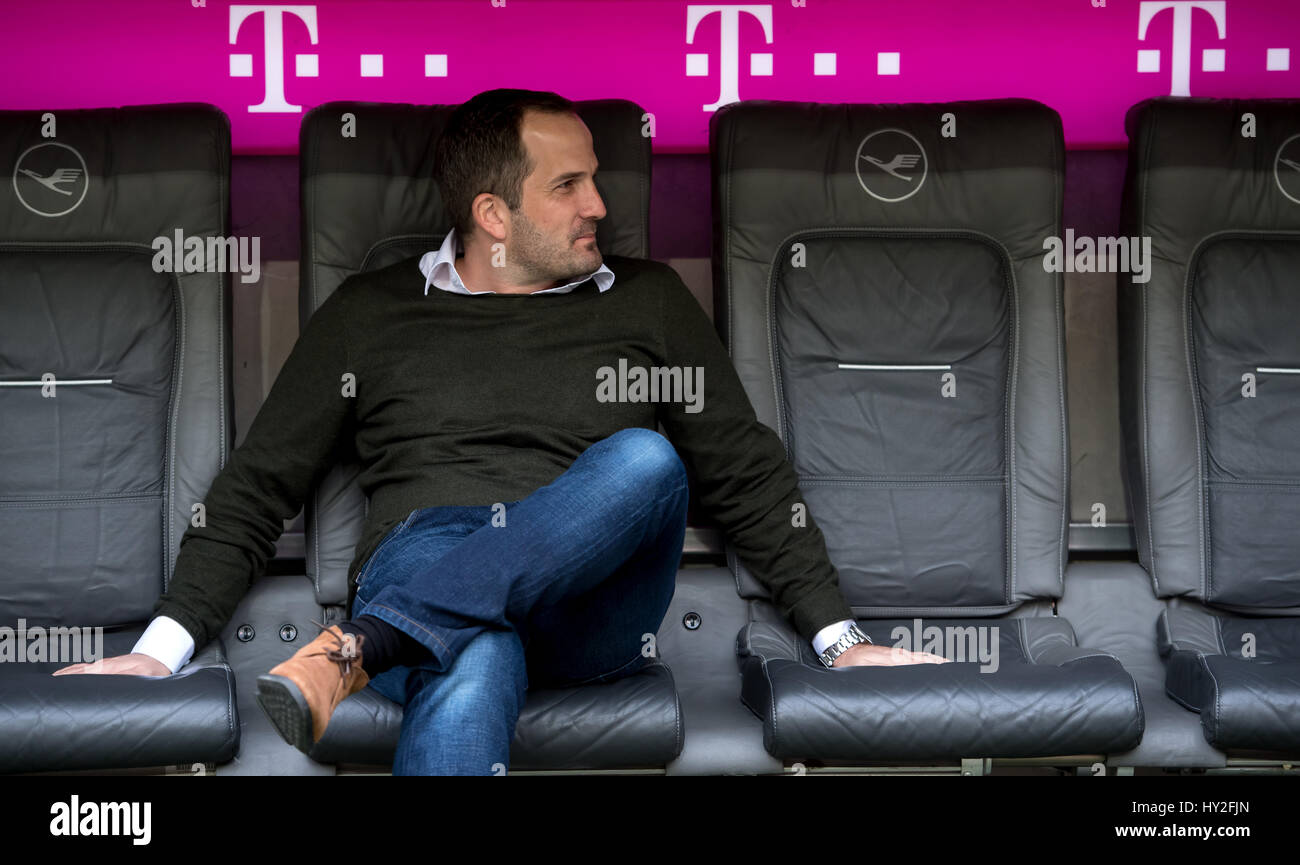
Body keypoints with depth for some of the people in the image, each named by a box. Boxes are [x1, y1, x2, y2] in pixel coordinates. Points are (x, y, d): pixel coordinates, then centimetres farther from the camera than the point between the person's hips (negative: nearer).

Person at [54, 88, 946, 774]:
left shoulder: (647, 299, 17)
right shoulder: (370, 312, 15)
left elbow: (748, 477, 16)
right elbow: (260, 485, 14)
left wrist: (839, 639, 5)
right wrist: (163, 648, 2)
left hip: (590, 602, 2)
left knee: (645, 459, -32)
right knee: (472, 678, -39)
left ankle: (353, 651, -37)